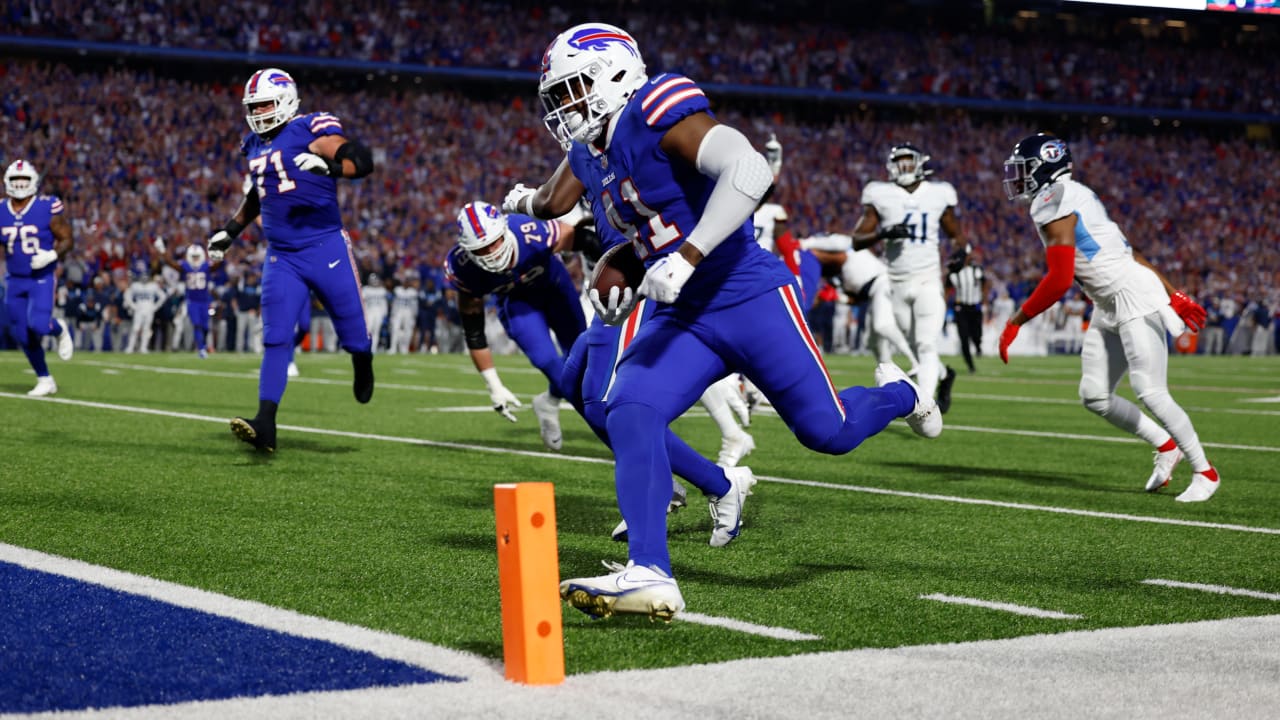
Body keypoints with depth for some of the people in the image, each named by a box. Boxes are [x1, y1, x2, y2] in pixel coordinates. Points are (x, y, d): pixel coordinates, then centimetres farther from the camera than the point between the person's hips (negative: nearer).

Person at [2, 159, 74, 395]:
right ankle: (44, 379, 23)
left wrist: (52, 255, -24)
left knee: (38, 325, -23)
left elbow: (67, 240, -6)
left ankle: (59, 329, 15)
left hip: (42, 279, -4)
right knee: (22, 335, 5)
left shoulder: (48, 208, -11)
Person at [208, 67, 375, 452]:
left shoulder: (311, 130, -8)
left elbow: (362, 160, -17)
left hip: (326, 247, -5)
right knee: (275, 339, -7)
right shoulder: (255, 146, 14)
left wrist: (328, 165, -33)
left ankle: (363, 366, 43)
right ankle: (265, 424, -13)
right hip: (281, 257, 5)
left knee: (352, 329, 6)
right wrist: (232, 228, 26)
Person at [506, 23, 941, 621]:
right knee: (630, 414, -17)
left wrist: (686, 257, -35)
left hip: (750, 298, -7)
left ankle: (898, 394, 38)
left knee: (826, 431, 2)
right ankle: (649, 576, -21)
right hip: (682, 318, 7)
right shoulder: (589, 152, 8)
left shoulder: (656, 111, -18)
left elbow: (749, 171, -33)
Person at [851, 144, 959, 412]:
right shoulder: (881, 196, 0)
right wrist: (884, 234, -20)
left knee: (927, 346, -13)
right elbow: (857, 240, -1)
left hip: (928, 280, -1)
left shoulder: (938, 194, 3)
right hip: (897, 283, 1)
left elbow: (956, 234, 17)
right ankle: (944, 375, 42)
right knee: (915, 346, 13)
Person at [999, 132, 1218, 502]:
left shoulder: (1053, 204, -14)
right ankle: (1166, 445, 20)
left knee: (1150, 392, -10)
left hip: (1133, 296, -10)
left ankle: (1205, 472, 1)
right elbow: (1130, 253, 19)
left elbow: (1059, 280, -21)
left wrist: (1015, 323, -13)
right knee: (1094, 396, 7)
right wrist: (1172, 295, 21)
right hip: (1109, 307, 10)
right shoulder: (1074, 196, 17)